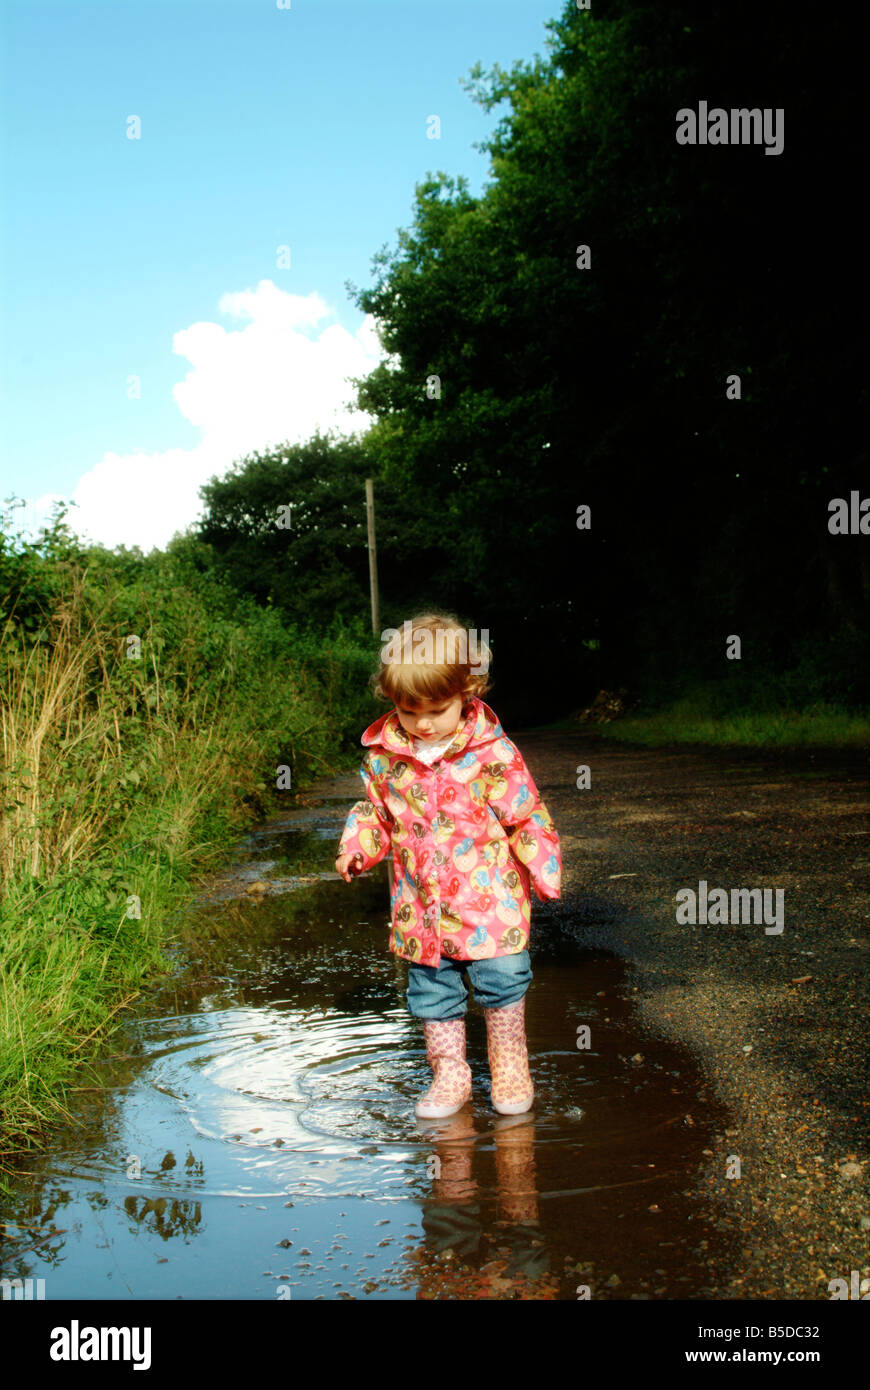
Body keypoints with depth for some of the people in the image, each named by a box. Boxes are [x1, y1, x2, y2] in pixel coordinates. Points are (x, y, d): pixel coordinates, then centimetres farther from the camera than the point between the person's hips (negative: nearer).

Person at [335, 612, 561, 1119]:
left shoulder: (493, 753, -12)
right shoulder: (383, 755, -2)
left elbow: (526, 815, -5)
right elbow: (375, 811, 12)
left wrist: (544, 868, -6)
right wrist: (357, 848, -4)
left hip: (489, 900, -3)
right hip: (421, 906, 3)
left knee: (502, 981, 5)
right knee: (432, 990, 12)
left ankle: (510, 1067, 27)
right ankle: (450, 1072, 30)